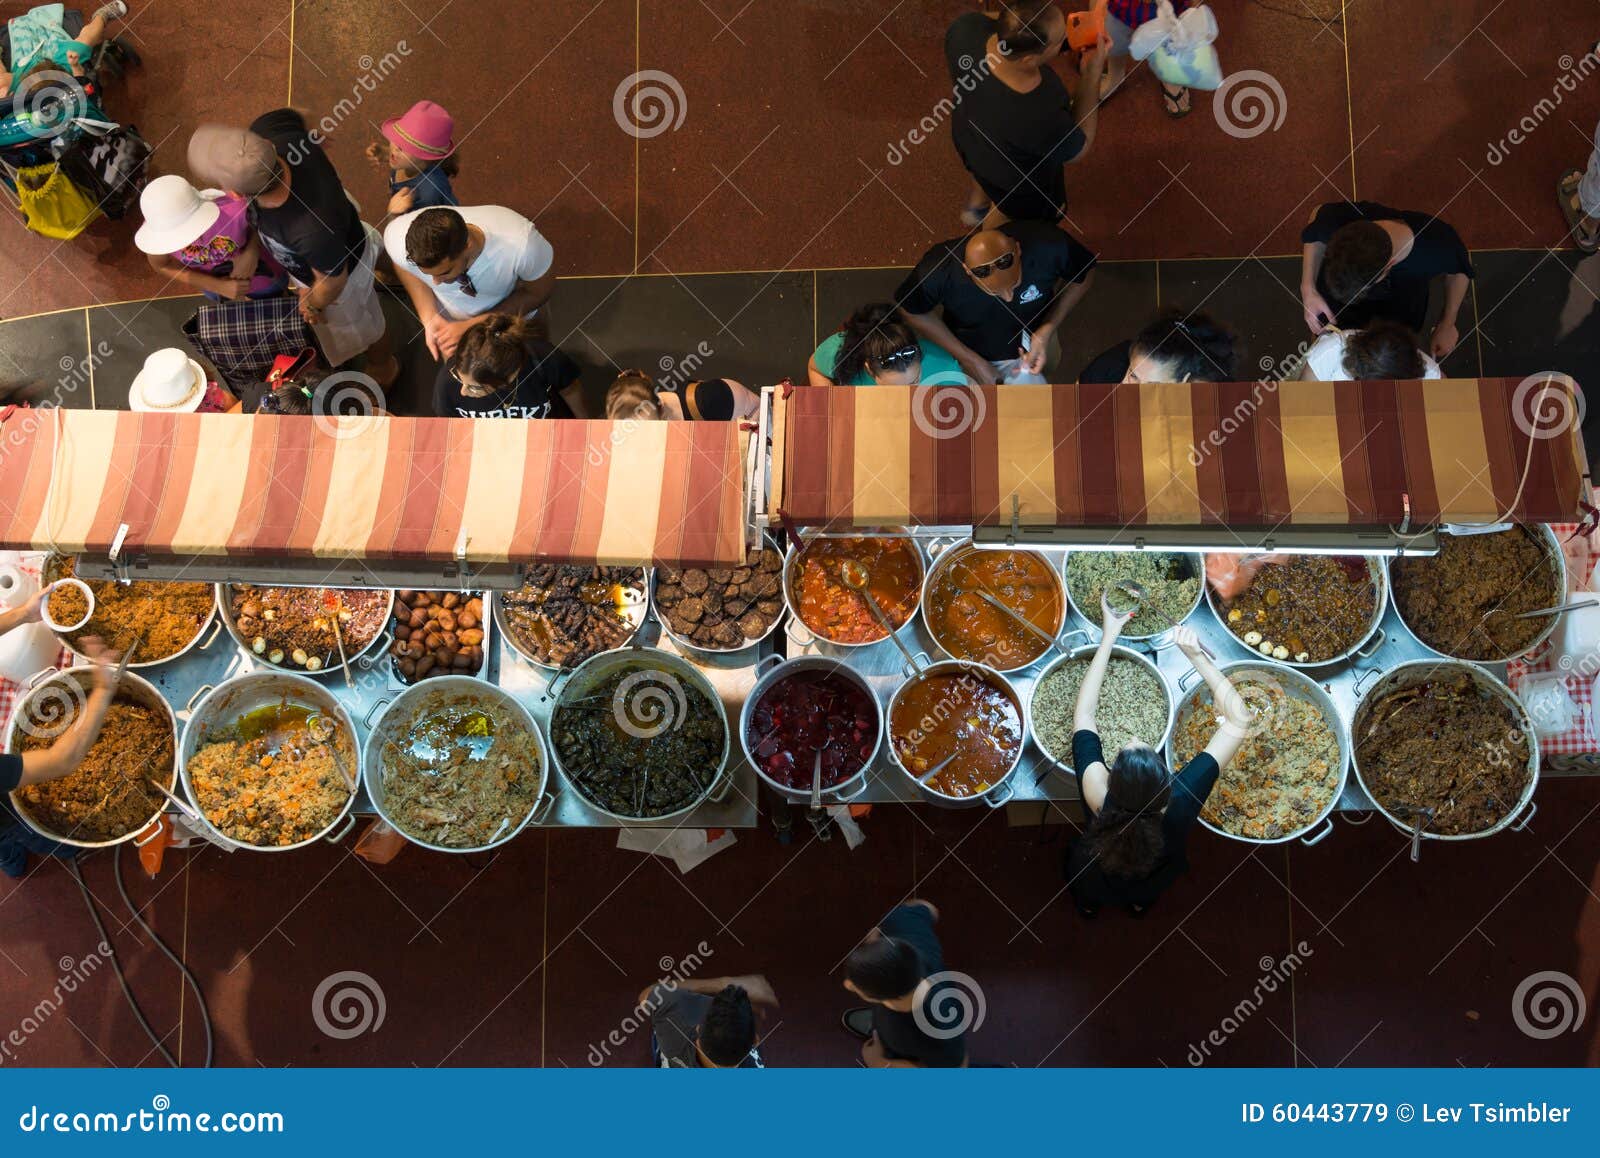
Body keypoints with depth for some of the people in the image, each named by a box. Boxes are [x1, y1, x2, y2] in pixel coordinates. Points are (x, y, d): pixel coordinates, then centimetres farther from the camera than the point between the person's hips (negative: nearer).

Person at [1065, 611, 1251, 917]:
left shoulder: (1097, 797, -44)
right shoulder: (1181, 803, -44)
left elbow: (1084, 712, -30)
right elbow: (1239, 717, -37)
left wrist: (1108, 637, -27)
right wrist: (1196, 655, -39)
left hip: (1094, 886, -1)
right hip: (1151, 889, 1)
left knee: (1075, 851, 32)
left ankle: (1087, 904, 57)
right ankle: (1141, 903, 57)